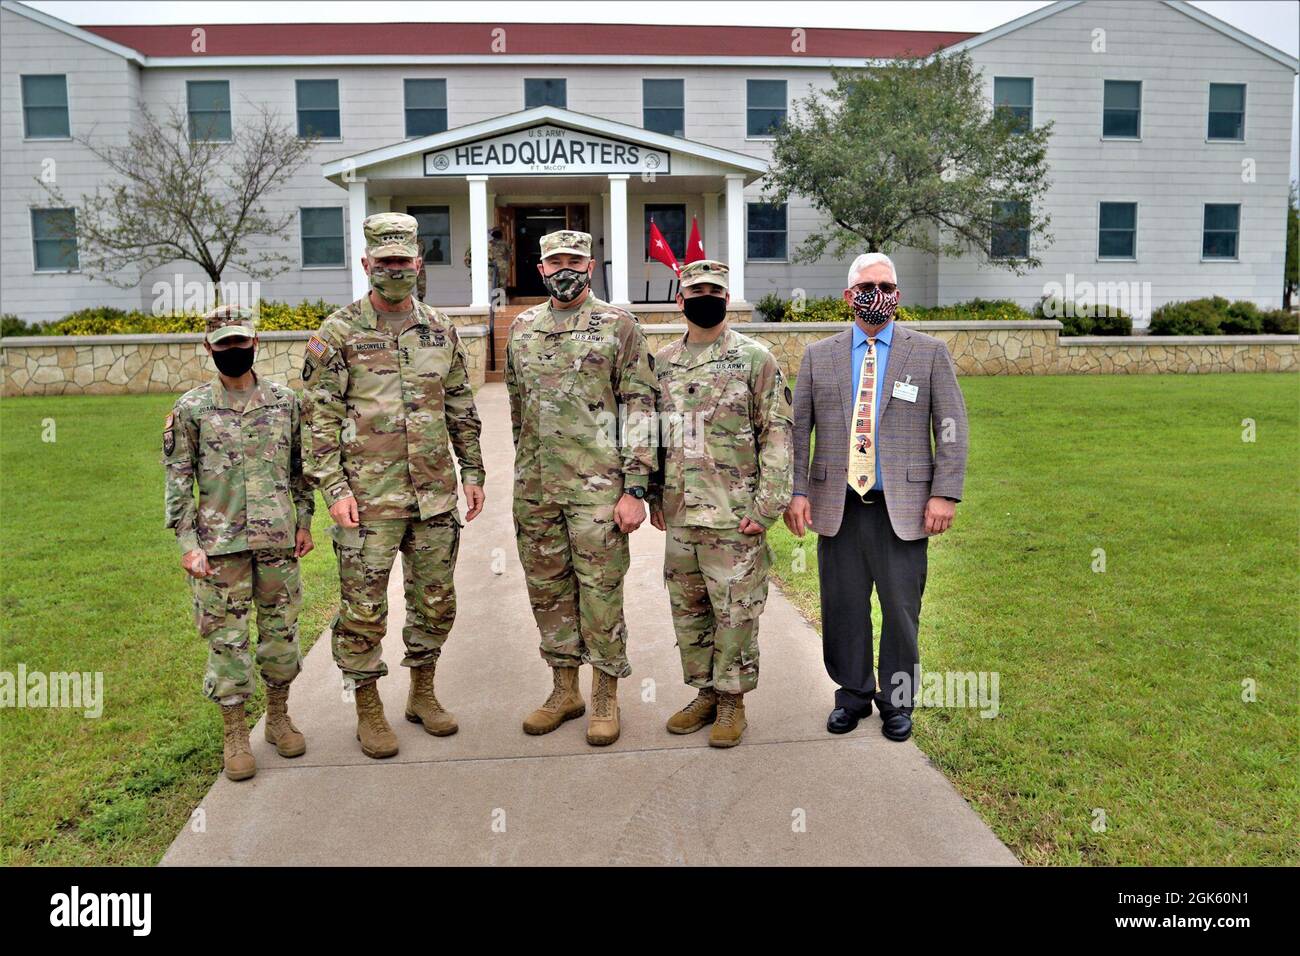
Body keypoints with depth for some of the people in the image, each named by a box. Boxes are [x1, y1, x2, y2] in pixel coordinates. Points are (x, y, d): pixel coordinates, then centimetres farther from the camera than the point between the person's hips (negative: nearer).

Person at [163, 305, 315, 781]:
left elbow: (300, 465, 13)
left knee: (281, 630, 10)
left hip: (278, 539, 2)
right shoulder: (191, 408, -1)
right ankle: (234, 734, 16)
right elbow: (177, 479, 0)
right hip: (220, 543, -2)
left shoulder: (285, 400, 6)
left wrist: (304, 519, 10)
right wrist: (187, 541, -6)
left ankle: (278, 717, 28)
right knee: (226, 637, 3)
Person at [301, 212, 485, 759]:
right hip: (368, 498, -4)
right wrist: (334, 489, -12)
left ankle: (422, 693, 31)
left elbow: (461, 408, 15)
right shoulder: (338, 334, -4)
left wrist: (473, 473, 10)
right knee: (364, 609, 3)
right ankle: (368, 710, 19)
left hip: (435, 494, 4)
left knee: (435, 601, 12)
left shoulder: (440, 330, 9)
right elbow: (318, 419, -5)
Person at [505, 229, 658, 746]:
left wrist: (635, 488, -13)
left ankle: (605, 697, 15)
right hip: (534, 488, 5)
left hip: (597, 486, -5)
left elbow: (640, 408, -7)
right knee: (548, 589, 11)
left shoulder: (618, 325, -3)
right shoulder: (521, 328, 12)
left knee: (600, 589, 1)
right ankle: (564, 690, 26)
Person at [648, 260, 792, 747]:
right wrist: (654, 495, 13)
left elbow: (777, 433, -7)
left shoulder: (754, 358, -4)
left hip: (734, 515, -5)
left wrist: (767, 505, -13)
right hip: (678, 514, 5)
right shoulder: (663, 362, 10)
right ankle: (705, 692, 29)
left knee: (736, 611, 2)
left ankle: (732, 699, 17)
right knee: (687, 609, 13)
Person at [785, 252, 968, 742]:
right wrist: (796, 491, -1)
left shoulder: (929, 352, 5)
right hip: (838, 506, 1)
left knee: (901, 608, 5)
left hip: (902, 507, -1)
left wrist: (945, 494, -6)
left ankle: (898, 701, 23)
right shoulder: (819, 356, 8)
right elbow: (797, 428, 8)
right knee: (843, 606, 7)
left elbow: (952, 428, 2)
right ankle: (853, 694, 26)